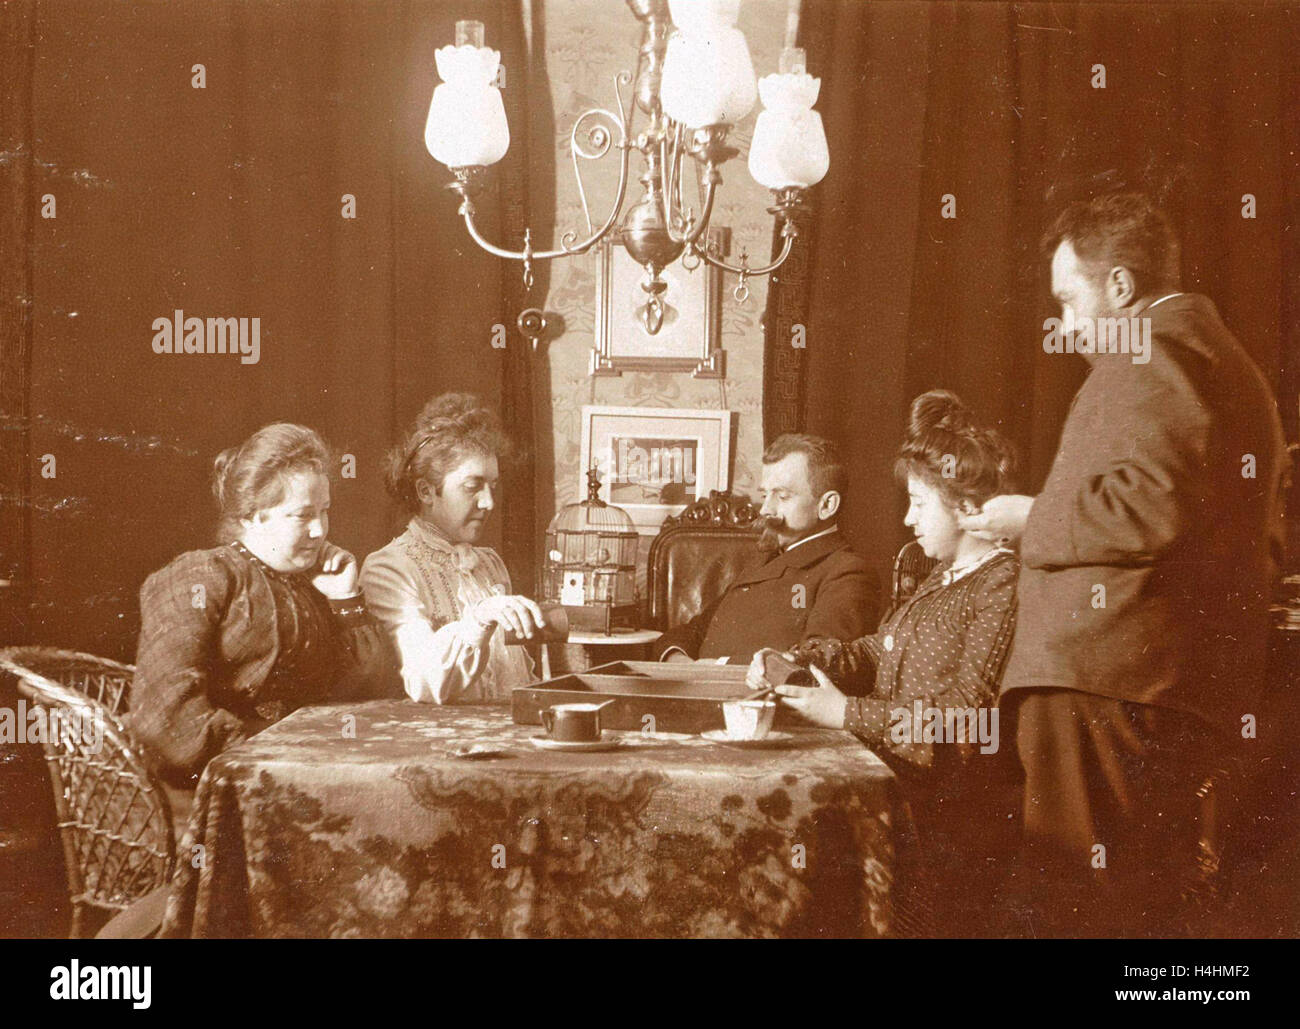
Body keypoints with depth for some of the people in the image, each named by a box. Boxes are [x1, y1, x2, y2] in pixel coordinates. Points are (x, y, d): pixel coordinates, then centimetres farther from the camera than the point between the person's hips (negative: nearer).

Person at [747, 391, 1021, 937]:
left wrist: (849, 713, -19)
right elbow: (876, 653, 25)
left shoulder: (1005, 585, -11)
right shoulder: (945, 577, 23)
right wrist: (796, 660, 8)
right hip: (901, 796, 9)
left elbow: (965, 714, -19)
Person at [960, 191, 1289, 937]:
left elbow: (1152, 503, -21)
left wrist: (1034, 518, -7)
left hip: (1104, 677, -11)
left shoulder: (1148, 351, -6)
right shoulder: (1233, 362, 25)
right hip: (1198, 691, 11)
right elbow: (1263, 544, 28)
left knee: (1078, 904, -10)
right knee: (1153, 903, 13)